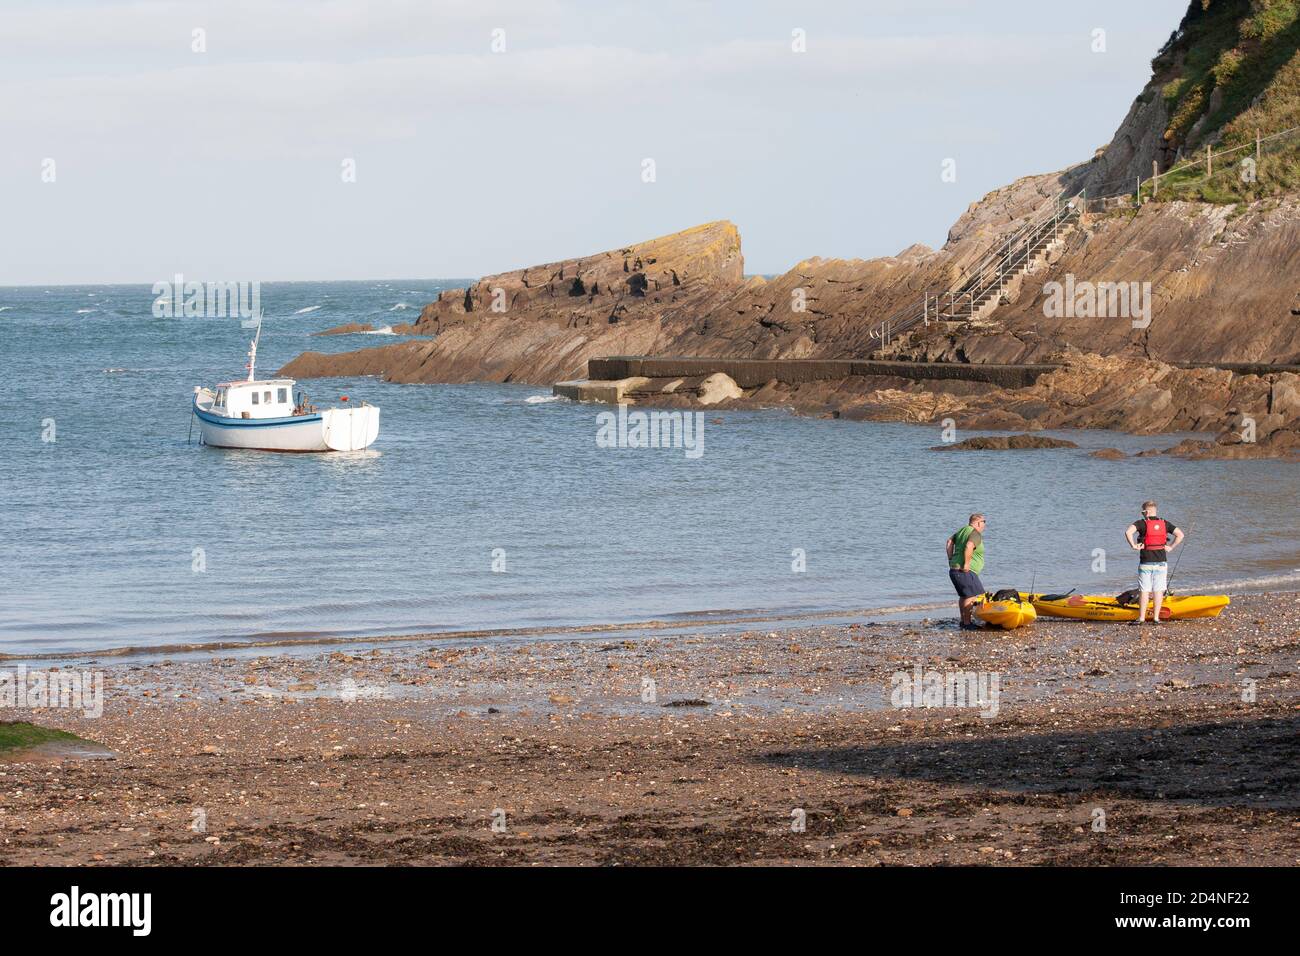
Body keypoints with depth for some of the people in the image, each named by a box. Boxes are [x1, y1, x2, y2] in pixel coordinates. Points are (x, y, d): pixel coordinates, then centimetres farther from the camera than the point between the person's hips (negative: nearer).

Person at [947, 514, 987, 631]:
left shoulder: (962, 531, 16)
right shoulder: (976, 534, -13)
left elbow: (950, 542, 16)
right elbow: (969, 547, -29)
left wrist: (951, 559, 15)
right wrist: (966, 564, -23)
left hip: (954, 569, 10)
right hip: (965, 572, -10)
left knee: (964, 595, 20)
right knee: (972, 596, -11)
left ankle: (963, 621, 26)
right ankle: (967, 623, -14)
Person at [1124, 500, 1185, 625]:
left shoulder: (1142, 523, -5)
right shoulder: (1165, 524, 4)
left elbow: (1128, 532, -21)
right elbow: (1180, 535, 2)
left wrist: (1133, 546, -10)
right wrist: (1170, 547, 6)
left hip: (1146, 563, -2)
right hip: (1161, 562, 2)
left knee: (1145, 591, 2)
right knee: (1158, 591, 6)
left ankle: (1141, 617, 2)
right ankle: (1156, 617, 6)